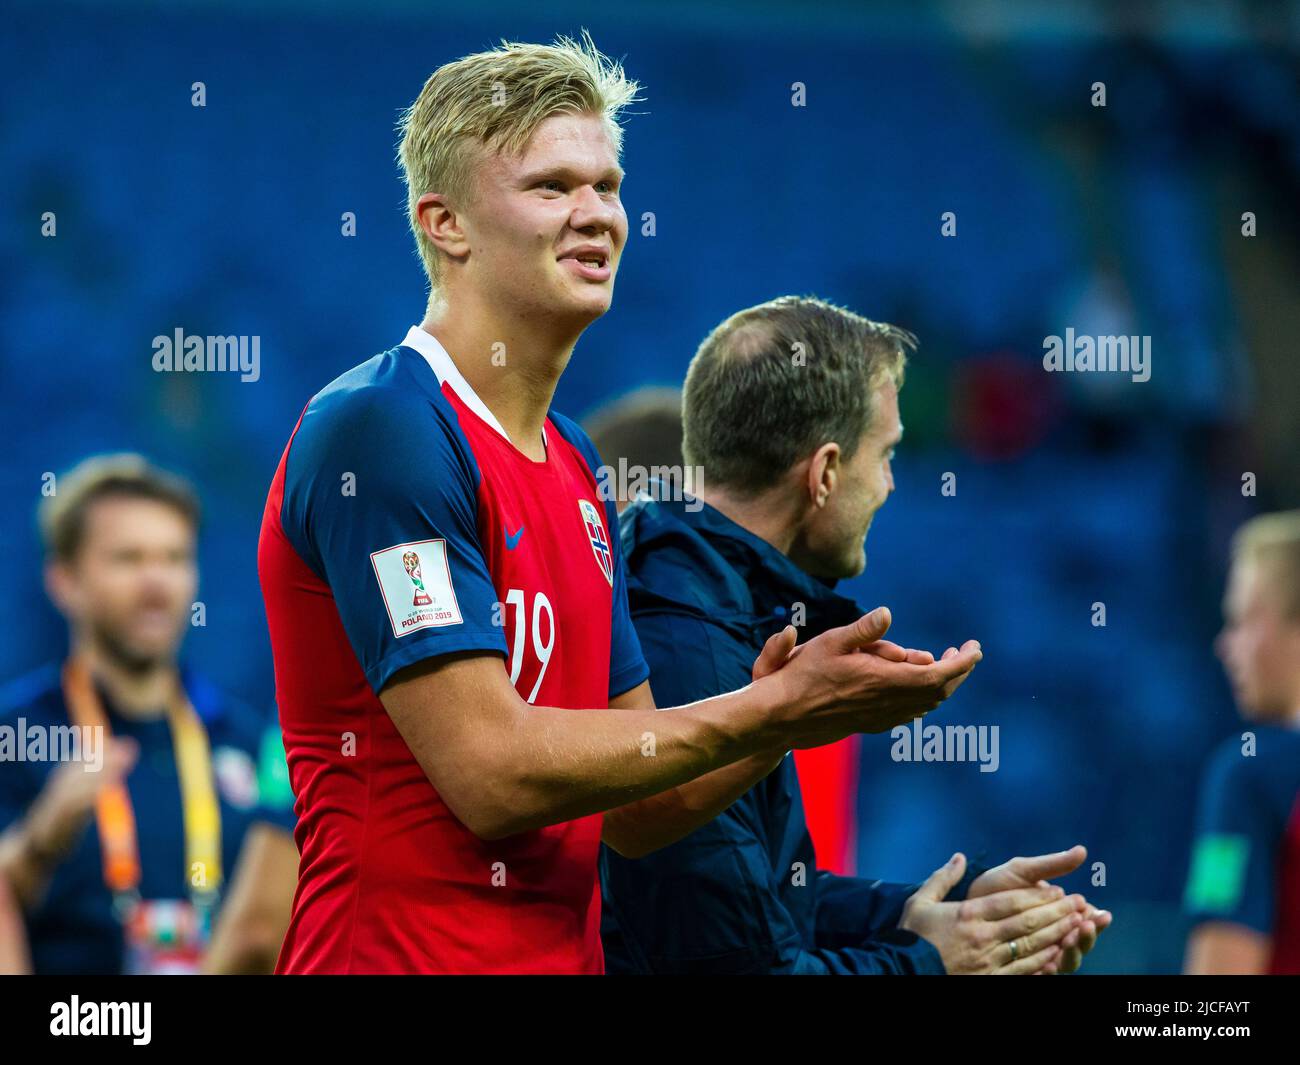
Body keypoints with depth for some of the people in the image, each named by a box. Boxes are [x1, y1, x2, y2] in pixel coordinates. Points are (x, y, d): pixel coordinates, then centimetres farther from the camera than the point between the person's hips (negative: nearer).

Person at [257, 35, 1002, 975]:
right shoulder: (378, 425, -15)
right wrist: (779, 709, -16)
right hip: (401, 952, -8)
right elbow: (491, 772, -21)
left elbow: (636, 810, 10)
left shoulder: (571, 462, 11)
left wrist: (775, 718, -9)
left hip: (565, 951, 9)